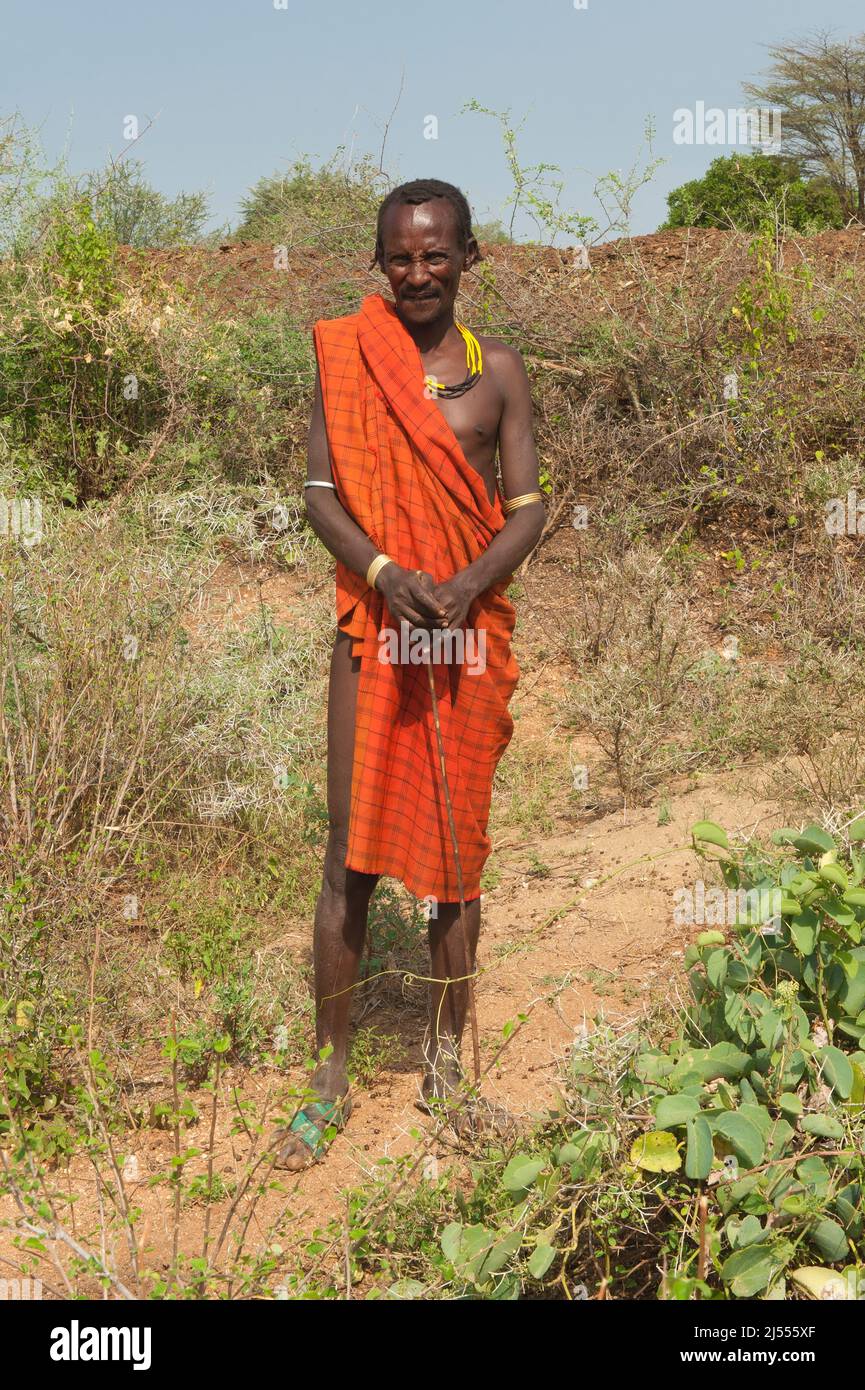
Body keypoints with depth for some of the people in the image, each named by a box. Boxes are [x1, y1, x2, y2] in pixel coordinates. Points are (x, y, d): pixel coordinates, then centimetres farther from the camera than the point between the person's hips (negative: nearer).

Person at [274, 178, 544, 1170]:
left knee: (456, 844, 9)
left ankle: (445, 1059, 24)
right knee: (353, 850, 0)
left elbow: (527, 506, 1)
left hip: (470, 631, 1)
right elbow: (319, 490, -2)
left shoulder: (496, 369, 4)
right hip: (374, 626, -1)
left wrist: (467, 583, -17)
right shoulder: (346, 355, 2)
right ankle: (331, 1079, 11)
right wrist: (386, 573, -19)